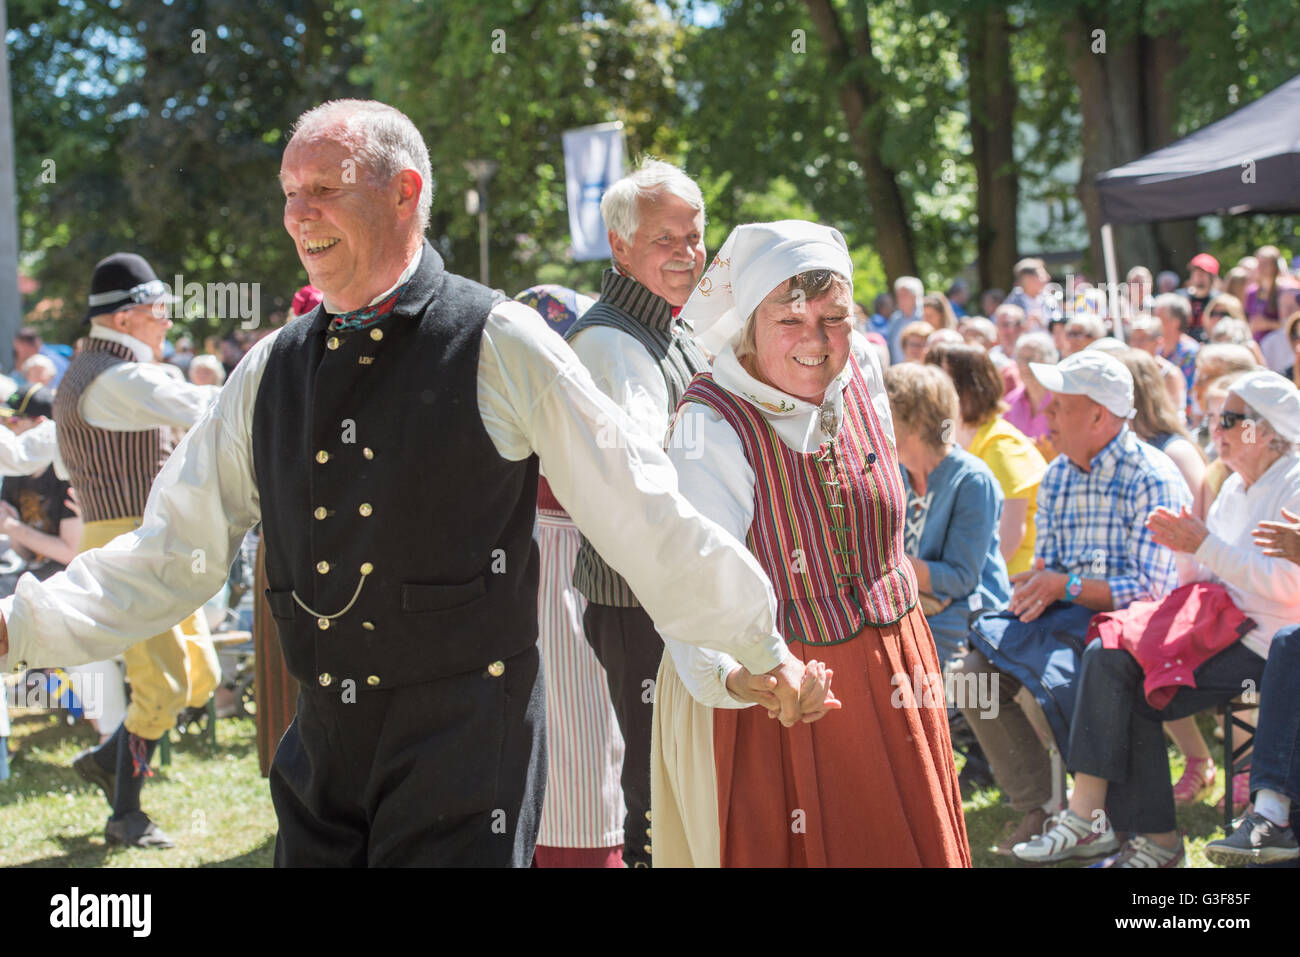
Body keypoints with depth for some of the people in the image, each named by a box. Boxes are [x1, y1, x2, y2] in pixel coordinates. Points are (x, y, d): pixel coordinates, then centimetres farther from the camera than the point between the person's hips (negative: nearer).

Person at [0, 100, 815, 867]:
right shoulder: (270, 372, 9)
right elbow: (175, 551, 12)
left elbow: (645, 519, -1)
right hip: (322, 759, 5)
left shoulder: (502, 348, -6)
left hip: (469, 748, -5)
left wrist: (764, 650, 5)